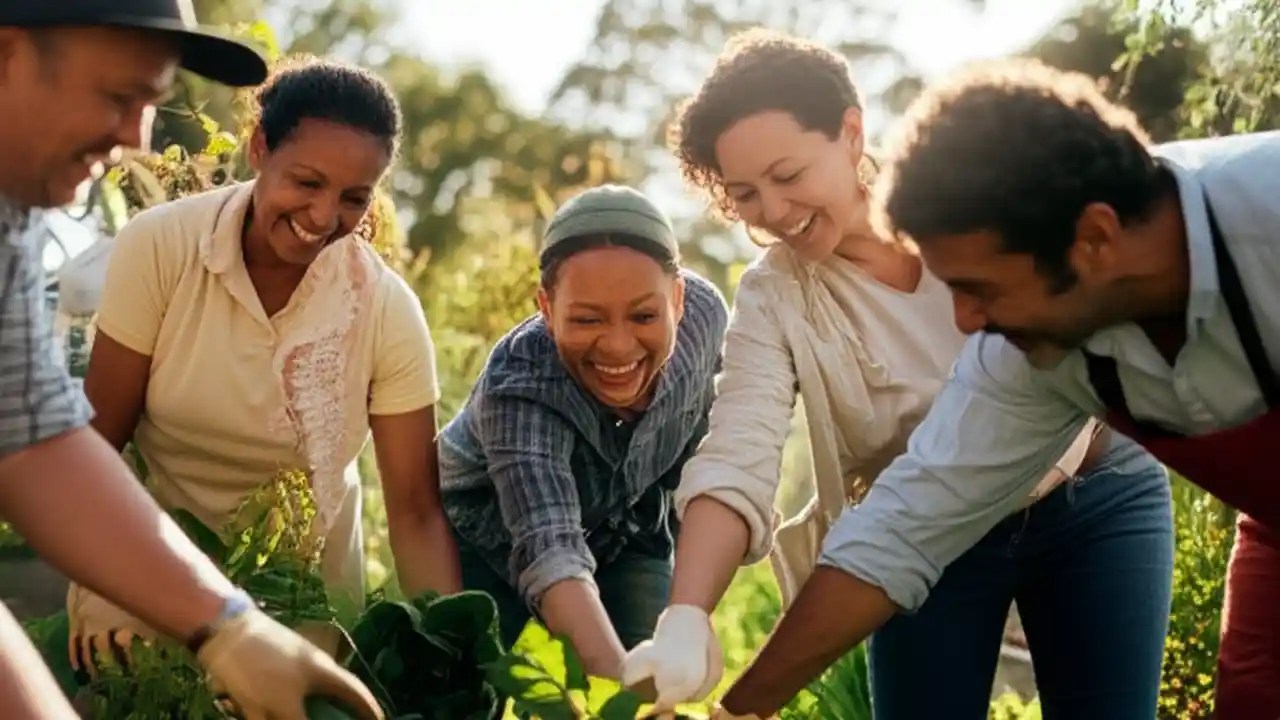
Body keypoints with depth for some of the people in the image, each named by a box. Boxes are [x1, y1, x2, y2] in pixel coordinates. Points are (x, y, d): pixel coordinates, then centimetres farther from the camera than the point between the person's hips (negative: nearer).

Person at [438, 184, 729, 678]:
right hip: (485, 539, -3)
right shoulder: (518, 383, -39)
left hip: (621, 536, 3)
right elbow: (550, 551, -51)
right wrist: (621, 678, -68)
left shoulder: (705, 313, -25)